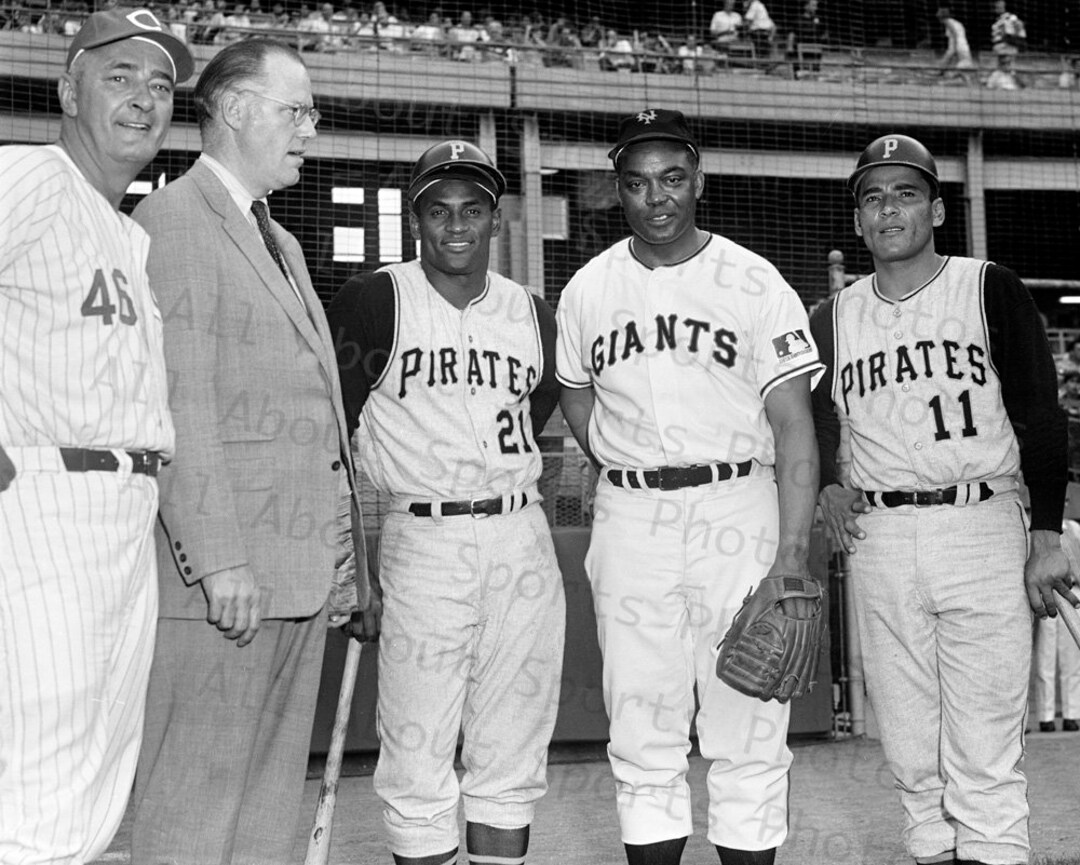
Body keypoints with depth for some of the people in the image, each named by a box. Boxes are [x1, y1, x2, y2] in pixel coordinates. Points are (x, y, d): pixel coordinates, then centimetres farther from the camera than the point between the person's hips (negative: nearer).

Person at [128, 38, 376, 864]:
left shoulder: (282, 243, 23)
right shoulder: (171, 220, -7)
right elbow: (178, 403, -15)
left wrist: (346, 555, 17)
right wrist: (219, 557, -20)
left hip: (301, 572, 9)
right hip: (223, 576, -9)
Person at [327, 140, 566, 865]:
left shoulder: (532, 313, 10)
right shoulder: (374, 301, -3)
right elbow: (329, 422, 0)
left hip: (522, 540, 4)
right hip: (422, 541, -4)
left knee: (513, 759, 10)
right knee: (420, 760, -3)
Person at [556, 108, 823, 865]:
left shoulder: (755, 284, -1)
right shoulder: (587, 291, 8)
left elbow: (793, 426, -5)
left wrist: (792, 554, -15)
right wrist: (634, 477, 6)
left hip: (738, 511, -2)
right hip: (629, 521, 3)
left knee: (749, 735, 1)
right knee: (643, 740, 7)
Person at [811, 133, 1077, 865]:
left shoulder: (991, 290, 3)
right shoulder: (833, 318, 11)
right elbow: (807, 413, 24)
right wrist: (828, 486, 5)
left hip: (981, 529, -3)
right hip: (879, 540, 3)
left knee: (984, 760, -6)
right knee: (912, 754, 8)